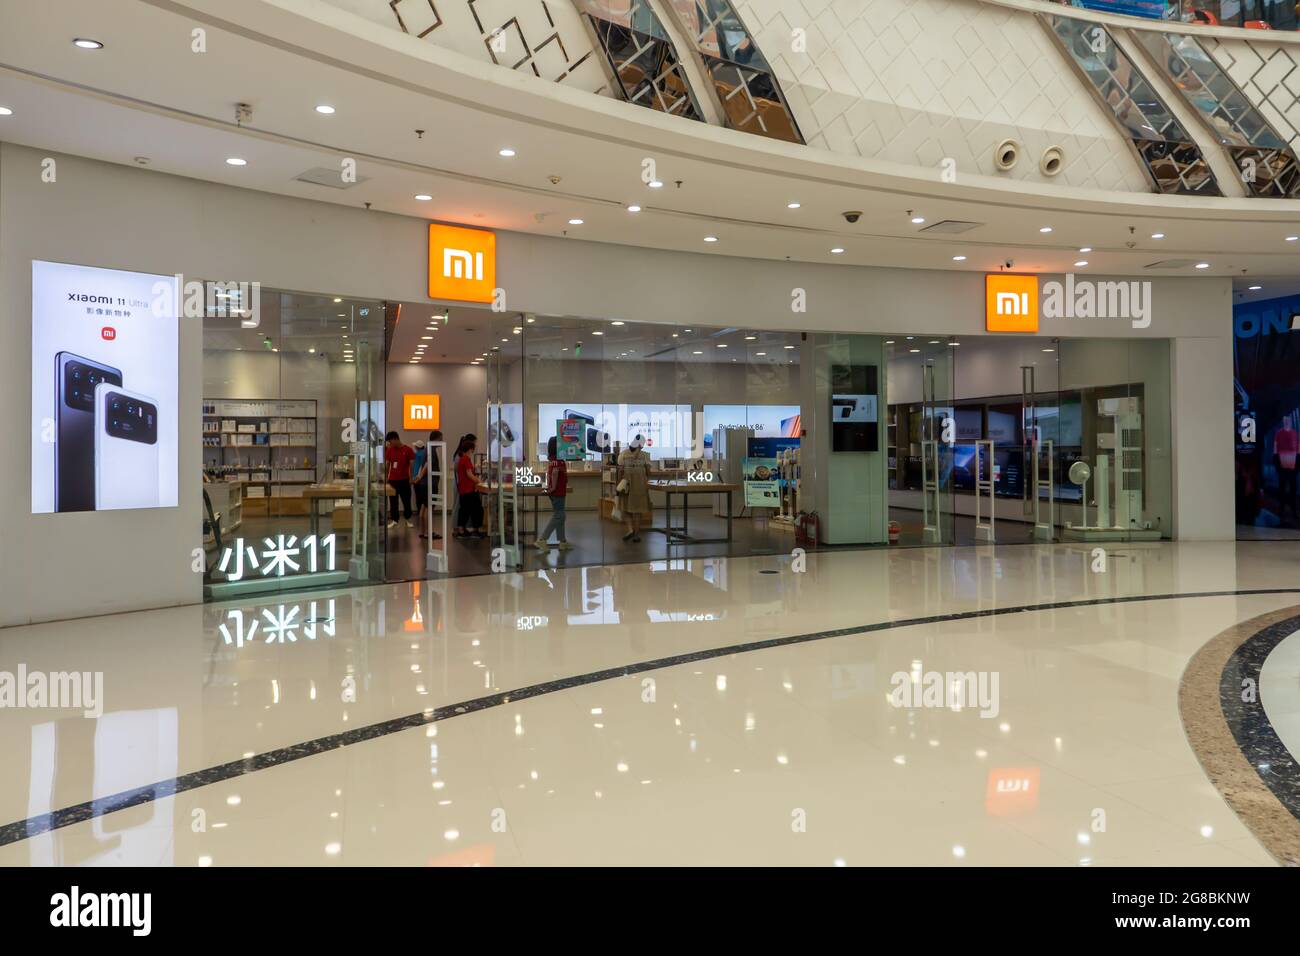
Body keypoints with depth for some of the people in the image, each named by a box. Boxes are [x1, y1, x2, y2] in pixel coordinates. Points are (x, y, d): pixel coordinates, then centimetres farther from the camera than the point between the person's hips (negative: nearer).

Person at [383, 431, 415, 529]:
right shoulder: (389, 450, 4)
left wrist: (411, 478, -4)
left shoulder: (408, 449, -4)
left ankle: (408, 519, 19)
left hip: (404, 480, -2)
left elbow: (411, 464, -2)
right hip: (393, 480, 2)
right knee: (393, 501, 4)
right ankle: (394, 520, 11)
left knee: (406, 501, 6)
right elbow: (387, 464, 5)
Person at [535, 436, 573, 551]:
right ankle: (542, 539, -7)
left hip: (557, 492, 10)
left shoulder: (552, 459, 12)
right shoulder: (557, 459, -18)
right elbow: (555, 472, -33)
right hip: (558, 492, -10)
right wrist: (554, 487, -23)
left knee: (560, 516, 14)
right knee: (558, 516, -6)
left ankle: (562, 541, 19)